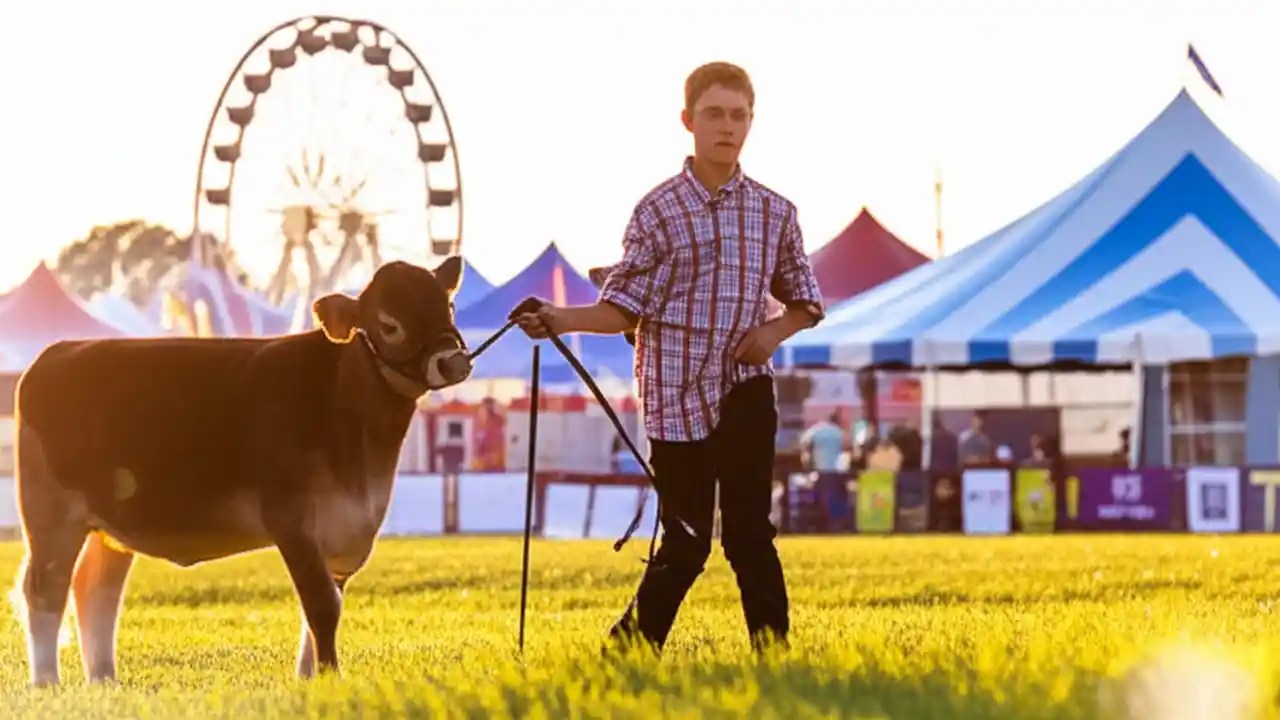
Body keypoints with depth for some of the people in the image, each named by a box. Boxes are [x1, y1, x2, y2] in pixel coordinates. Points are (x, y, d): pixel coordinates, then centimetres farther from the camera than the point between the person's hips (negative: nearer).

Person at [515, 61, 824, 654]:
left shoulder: (774, 213, 7)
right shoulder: (659, 212, -2)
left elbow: (805, 301, 17)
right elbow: (624, 308, -1)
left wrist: (777, 330, -3)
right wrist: (560, 320, -17)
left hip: (745, 394, 2)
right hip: (679, 398, -2)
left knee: (750, 534, -2)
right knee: (684, 544, 2)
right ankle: (630, 651, 17)